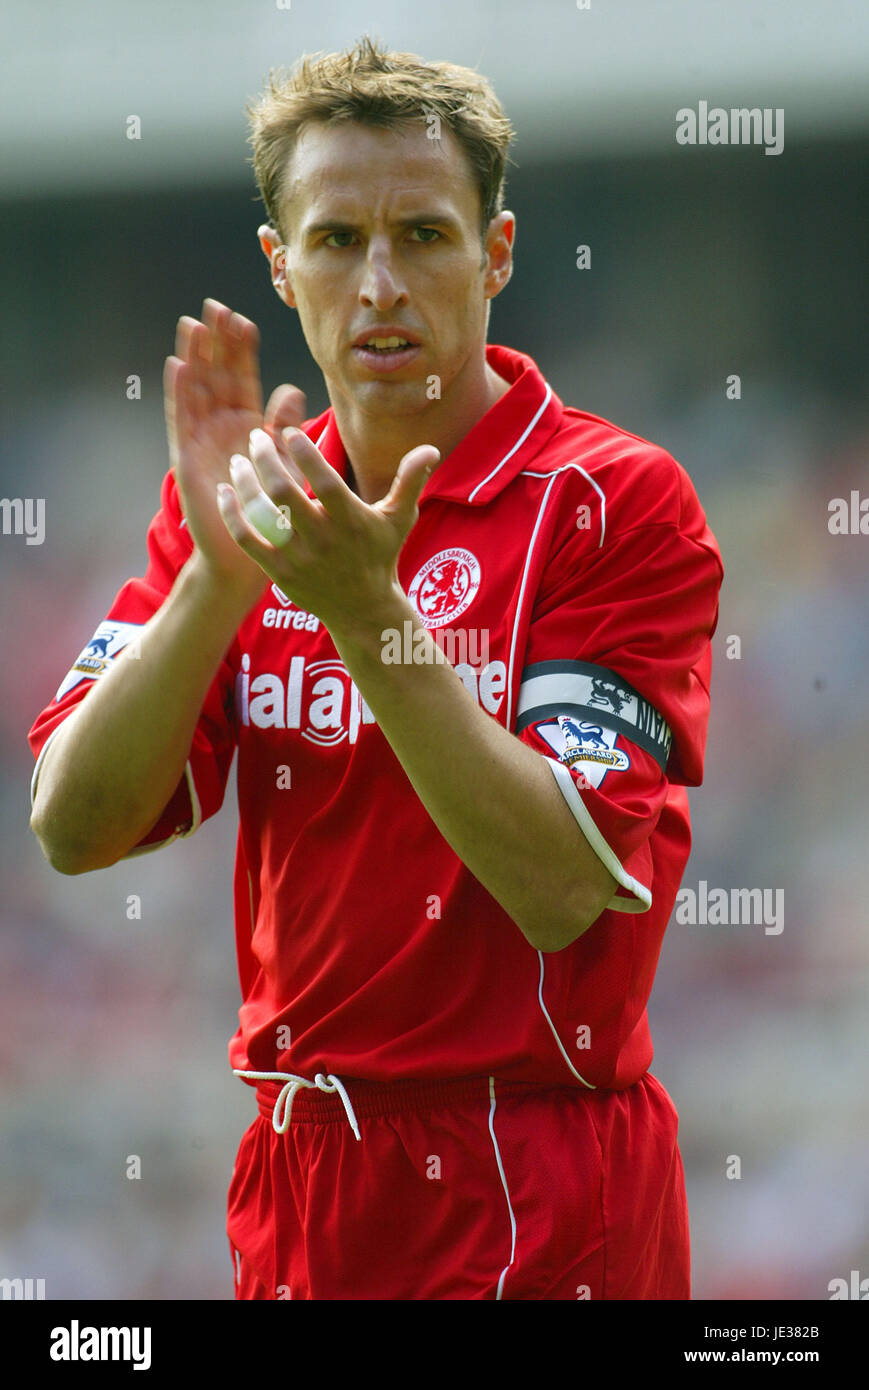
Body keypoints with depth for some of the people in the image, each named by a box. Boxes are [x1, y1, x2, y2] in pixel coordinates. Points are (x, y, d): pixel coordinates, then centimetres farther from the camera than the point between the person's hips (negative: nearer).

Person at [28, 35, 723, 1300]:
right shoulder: (255, 496, 5)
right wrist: (220, 573, -18)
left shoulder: (617, 500, -9)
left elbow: (564, 889, -19)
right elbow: (73, 827, -5)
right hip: (298, 1181, 5)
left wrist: (364, 610, -26)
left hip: (538, 1202, -5)